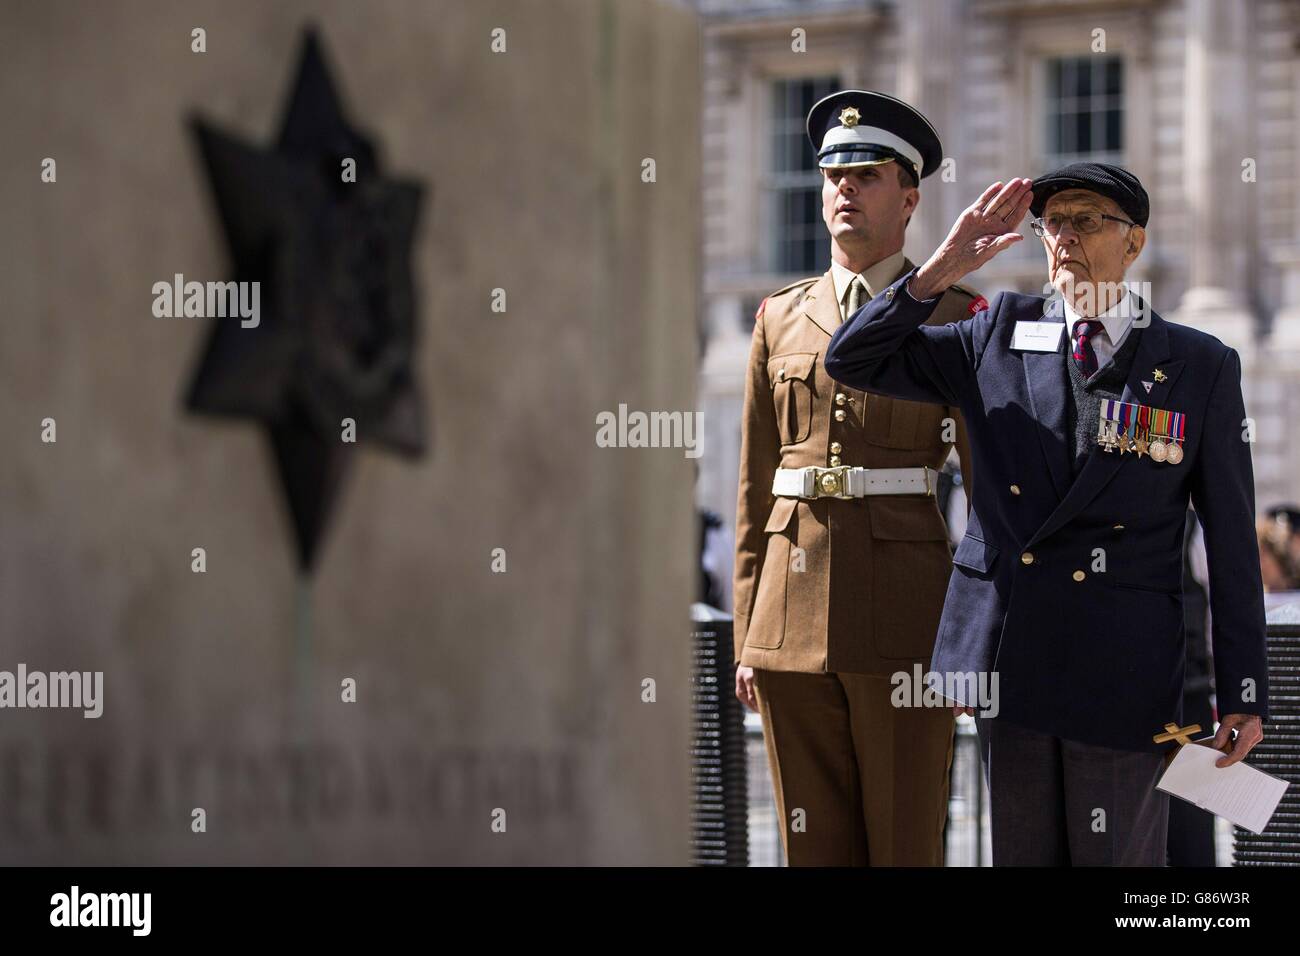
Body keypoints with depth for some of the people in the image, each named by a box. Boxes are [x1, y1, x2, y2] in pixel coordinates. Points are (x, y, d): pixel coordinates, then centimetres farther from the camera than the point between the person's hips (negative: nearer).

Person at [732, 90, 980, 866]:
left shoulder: (955, 320, 2)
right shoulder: (781, 320, 13)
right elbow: (757, 488, 14)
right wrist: (749, 636, 9)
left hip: (905, 614, -3)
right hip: (794, 617, 4)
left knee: (907, 848, -1)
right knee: (815, 850, 5)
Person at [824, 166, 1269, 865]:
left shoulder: (1202, 367, 1)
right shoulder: (1001, 336, 8)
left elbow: (1231, 538, 1)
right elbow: (852, 362, 4)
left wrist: (1244, 693, -3)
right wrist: (943, 269, -10)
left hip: (1122, 667, -3)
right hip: (1007, 652, 3)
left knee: (1117, 859, -1)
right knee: (1024, 855, 9)